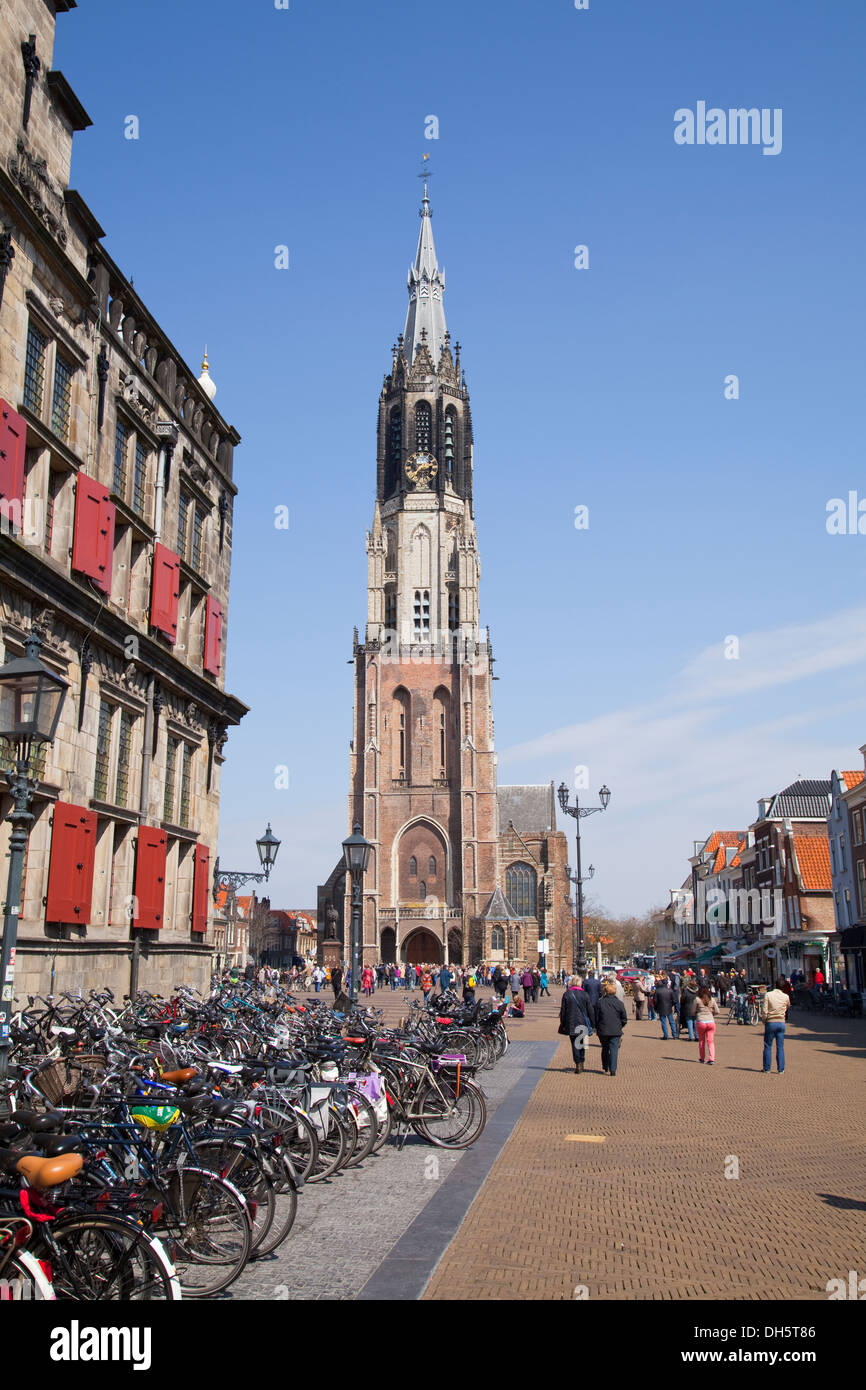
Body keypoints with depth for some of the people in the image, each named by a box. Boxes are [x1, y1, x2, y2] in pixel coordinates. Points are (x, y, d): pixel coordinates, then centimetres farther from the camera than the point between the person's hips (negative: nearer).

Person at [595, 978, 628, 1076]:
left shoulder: (600, 1002, -4)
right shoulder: (619, 1003, -2)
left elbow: (596, 1017, 0)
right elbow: (624, 1019, 2)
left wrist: (597, 1028, 12)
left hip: (603, 1031, 1)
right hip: (616, 1031, -1)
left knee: (605, 1049, 17)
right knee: (614, 1049, 0)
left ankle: (605, 1068, 26)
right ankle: (613, 1070, -7)